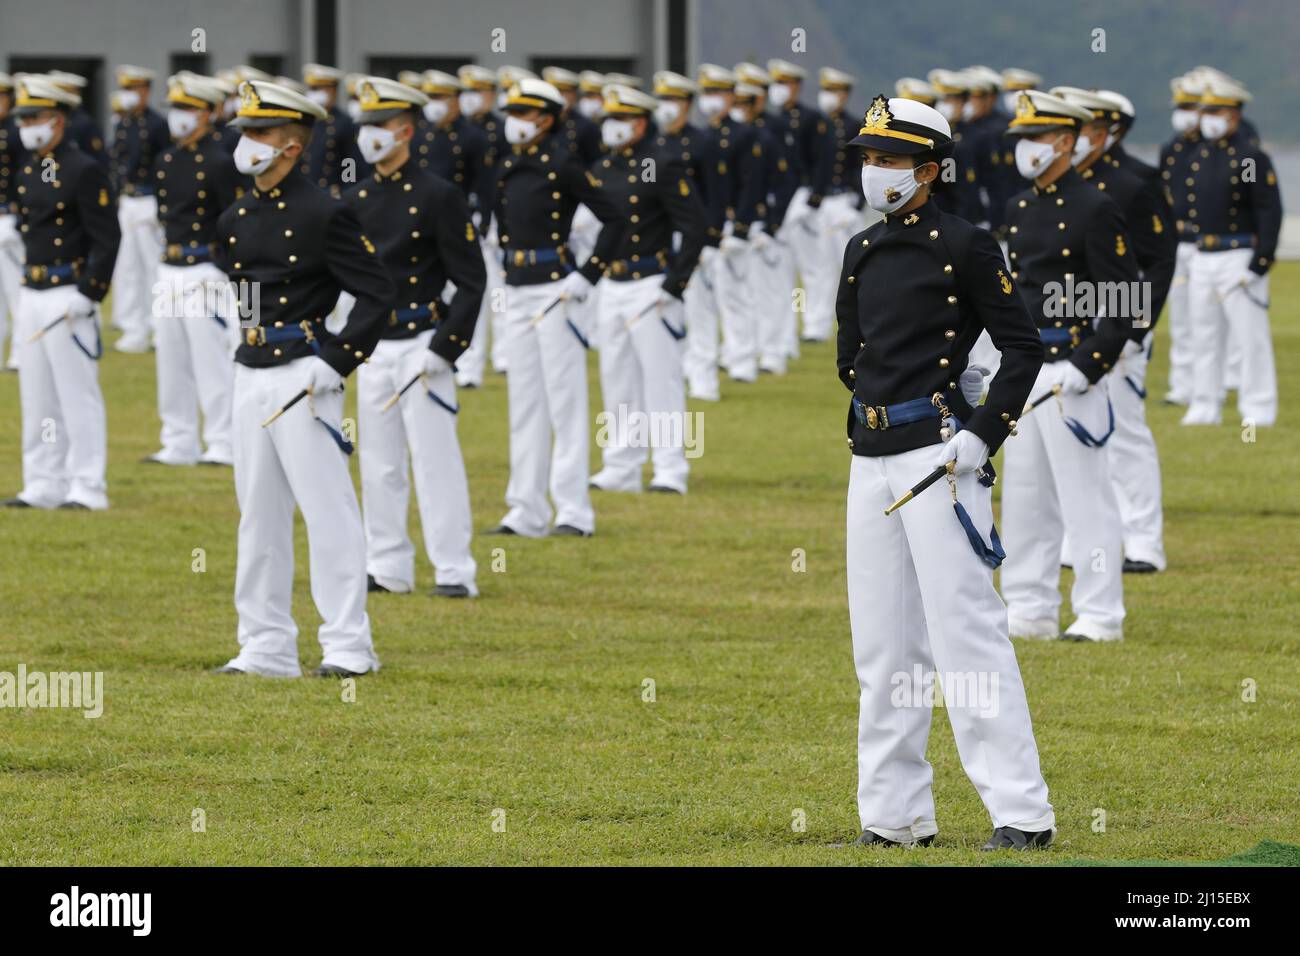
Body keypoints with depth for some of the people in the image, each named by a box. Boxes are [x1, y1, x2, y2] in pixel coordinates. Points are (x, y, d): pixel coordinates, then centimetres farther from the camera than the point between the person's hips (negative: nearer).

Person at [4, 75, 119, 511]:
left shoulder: (84, 172, -11)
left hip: (67, 297, -8)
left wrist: (87, 295, -18)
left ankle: (87, 488, -1)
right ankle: (44, 486, 16)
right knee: (38, 400, 10)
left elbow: (107, 239, -14)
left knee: (78, 394, -4)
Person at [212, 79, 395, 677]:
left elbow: (379, 293, -11)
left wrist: (338, 361, -15)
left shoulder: (324, 215, -9)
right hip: (250, 376, 7)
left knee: (328, 511, -5)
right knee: (258, 516, 9)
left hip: (302, 376, -7)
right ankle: (266, 647, 14)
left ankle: (348, 645, -2)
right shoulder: (234, 221, 12)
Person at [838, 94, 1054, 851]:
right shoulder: (862, 252, 15)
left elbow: (1023, 346, -6)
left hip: (939, 451, -8)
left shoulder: (965, 246, -5)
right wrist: (872, 410, 15)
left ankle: (1023, 812, -13)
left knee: (966, 632, -13)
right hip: (871, 461, 8)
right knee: (881, 647, 8)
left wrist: (984, 433, -13)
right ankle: (896, 816, 14)